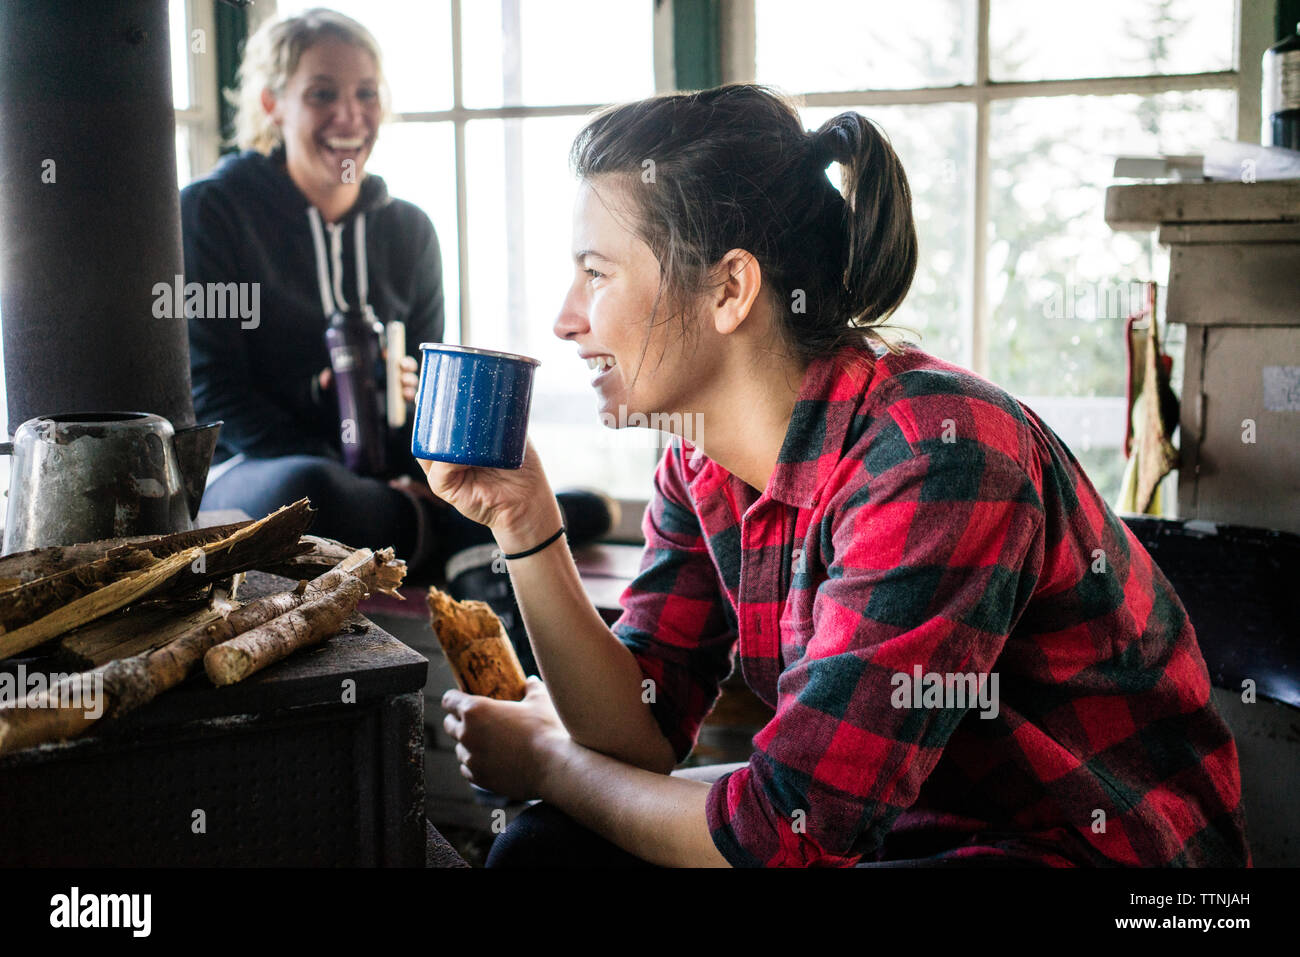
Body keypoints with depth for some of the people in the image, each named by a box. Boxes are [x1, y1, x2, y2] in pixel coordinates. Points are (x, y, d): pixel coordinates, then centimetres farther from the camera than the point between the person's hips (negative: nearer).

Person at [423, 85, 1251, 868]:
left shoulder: (935, 457, -28)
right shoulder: (702, 465, -2)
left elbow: (789, 828, -27)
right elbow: (641, 733, -3)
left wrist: (546, 761, -11)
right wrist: (527, 528, -16)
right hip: (901, 824, 7)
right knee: (543, 849, -5)